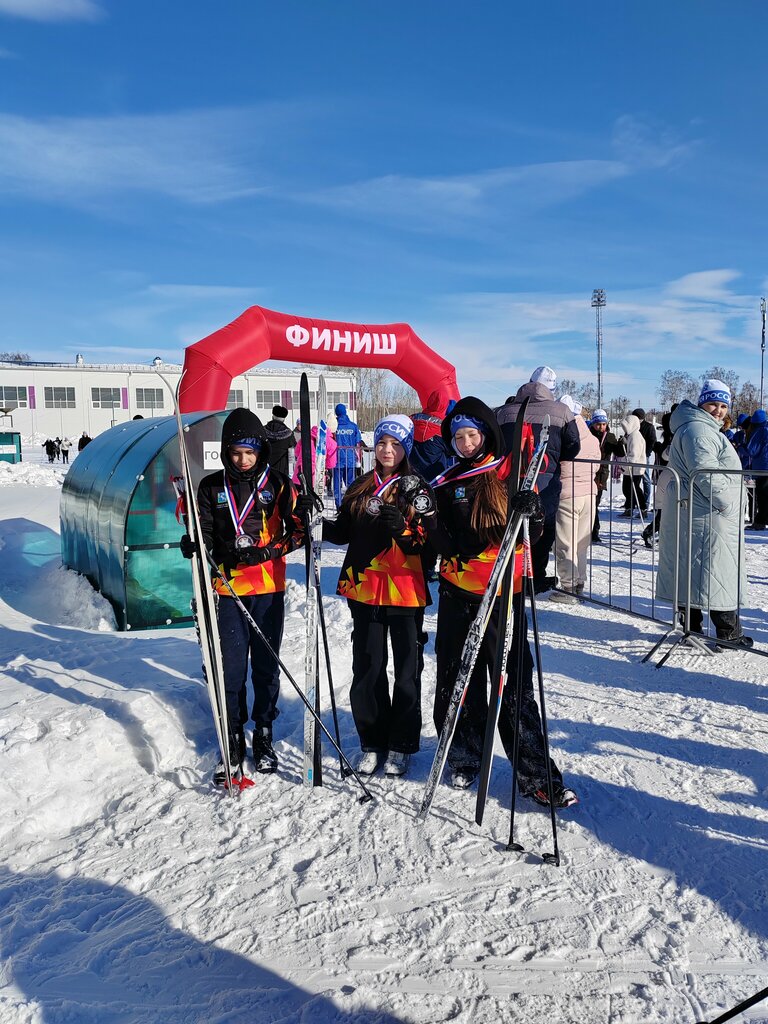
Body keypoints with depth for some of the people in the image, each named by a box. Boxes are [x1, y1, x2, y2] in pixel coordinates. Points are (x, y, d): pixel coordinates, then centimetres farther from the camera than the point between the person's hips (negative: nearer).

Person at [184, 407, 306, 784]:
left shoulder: (278, 484, 1)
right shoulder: (212, 487, 5)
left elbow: (298, 529, 2)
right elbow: (204, 534, 7)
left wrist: (269, 551, -15)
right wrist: (194, 545, -17)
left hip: (269, 588, 0)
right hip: (227, 589, 1)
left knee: (266, 664, 8)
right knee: (231, 666, 3)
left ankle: (263, 734, 24)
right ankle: (233, 738, 18)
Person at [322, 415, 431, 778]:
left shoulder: (417, 489, -1)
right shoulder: (360, 488, 10)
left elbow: (426, 542, -7)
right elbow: (344, 532, 15)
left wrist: (403, 529, -25)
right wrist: (319, 524, -3)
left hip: (405, 589, -3)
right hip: (365, 589, 3)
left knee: (406, 670, 6)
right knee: (367, 668, 9)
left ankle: (401, 746, 19)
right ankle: (372, 744, 23)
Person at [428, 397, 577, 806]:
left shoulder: (511, 471, 2)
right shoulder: (447, 483, 9)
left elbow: (534, 527, -3)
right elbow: (446, 543, 3)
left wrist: (527, 512, -24)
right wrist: (431, 518, -15)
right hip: (459, 591, 3)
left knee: (514, 682, 0)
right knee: (459, 677, 9)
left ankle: (535, 774, 8)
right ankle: (464, 757, 26)